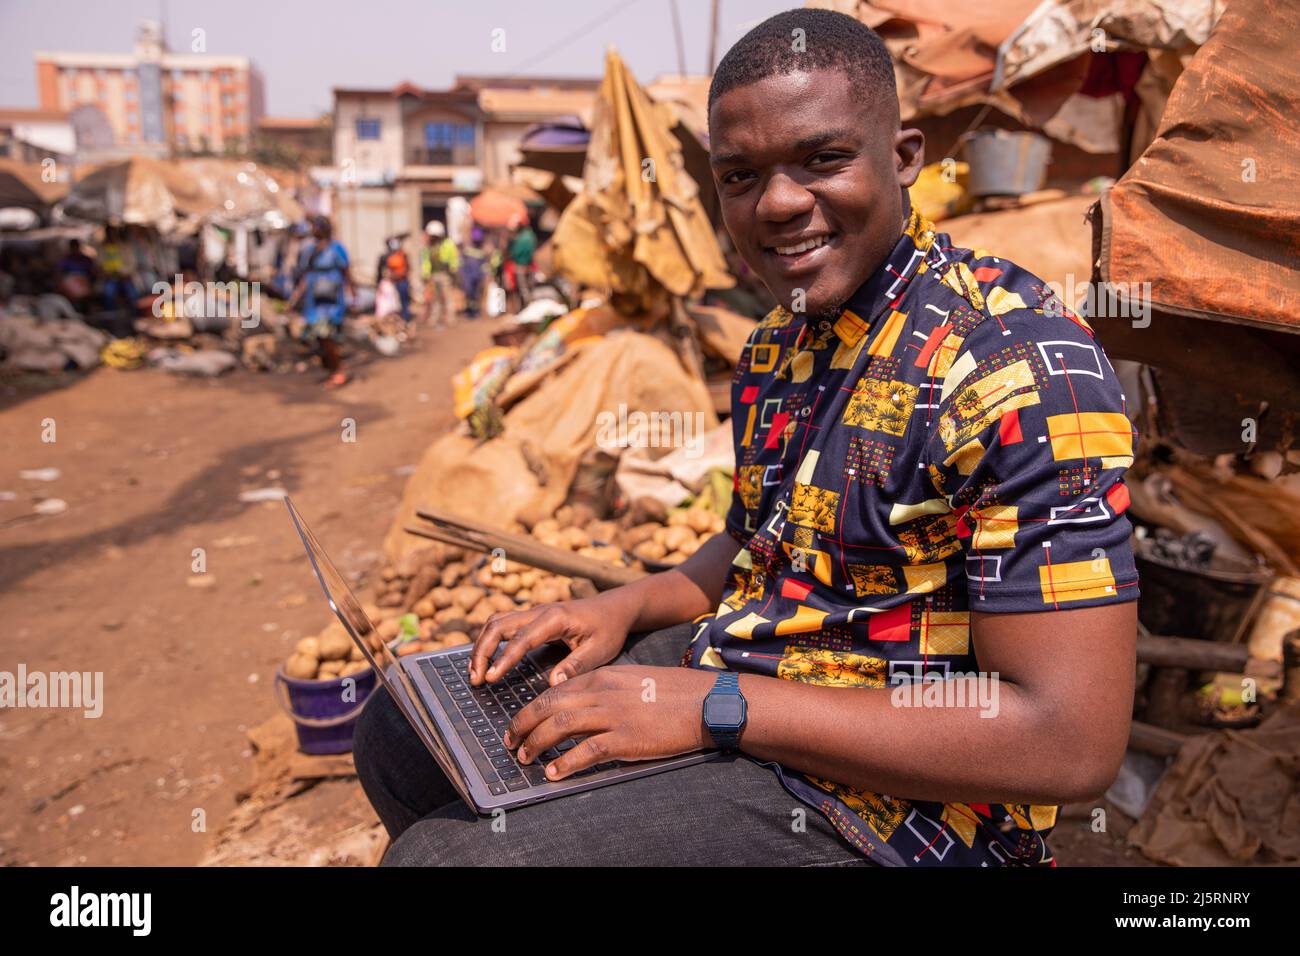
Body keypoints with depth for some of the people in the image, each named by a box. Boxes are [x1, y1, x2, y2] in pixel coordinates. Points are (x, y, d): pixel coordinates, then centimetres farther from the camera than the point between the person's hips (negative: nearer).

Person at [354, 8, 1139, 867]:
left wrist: (715, 706, -25)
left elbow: (1075, 742, -25)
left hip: (878, 797, -8)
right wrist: (628, 607, 1)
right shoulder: (780, 345, 7)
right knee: (401, 736, 13)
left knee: (440, 853, -19)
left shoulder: (1023, 365, -22)